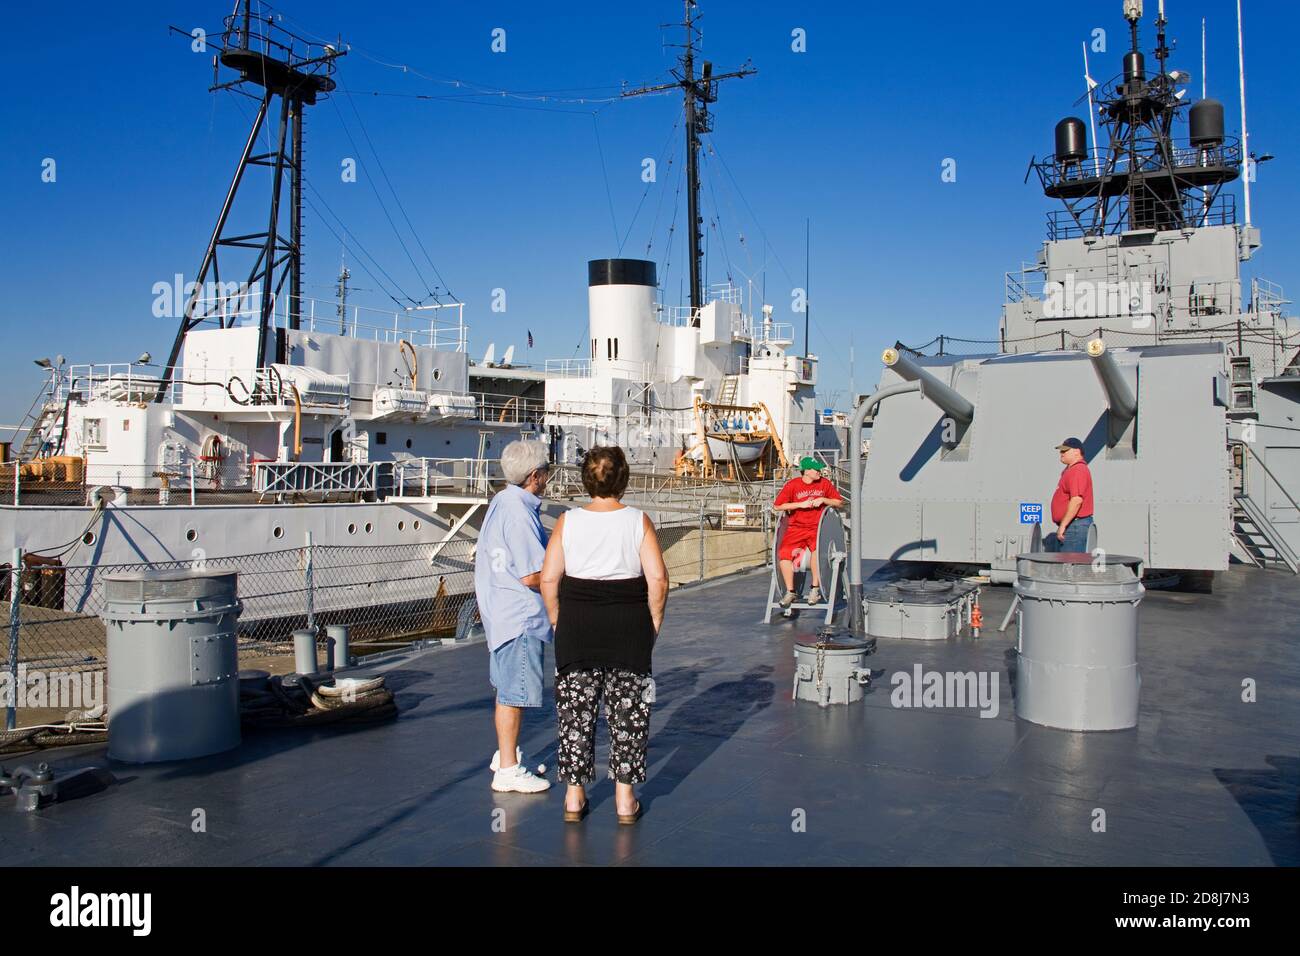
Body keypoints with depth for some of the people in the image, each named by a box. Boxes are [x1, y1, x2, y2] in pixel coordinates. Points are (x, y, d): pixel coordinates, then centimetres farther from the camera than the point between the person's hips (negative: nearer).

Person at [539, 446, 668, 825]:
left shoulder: (567, 521, -2)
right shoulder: (638, 521, -5)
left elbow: (548, 579, -4)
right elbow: (657, 578, -10)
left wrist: (558, 622, 8)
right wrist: (654, 624, 2)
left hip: (576, 627, 1)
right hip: (630, 630, -1)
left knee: (576, 712, 11)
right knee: (628, 712, 9)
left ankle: (574, 797, 17)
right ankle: (625, 798, 15)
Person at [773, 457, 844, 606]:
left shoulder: (825, 483, 7)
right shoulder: (792, 485, 1)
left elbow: (840, 503, 14)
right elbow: (777, 506, -1)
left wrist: (823, 500, -4)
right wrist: (801, 504, -7)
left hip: (817, 528, 0)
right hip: (796, 528, 0)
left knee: (817, 549, -32)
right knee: (784, 553, -23)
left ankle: (815, 589, -18)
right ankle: (790, 592, -10)